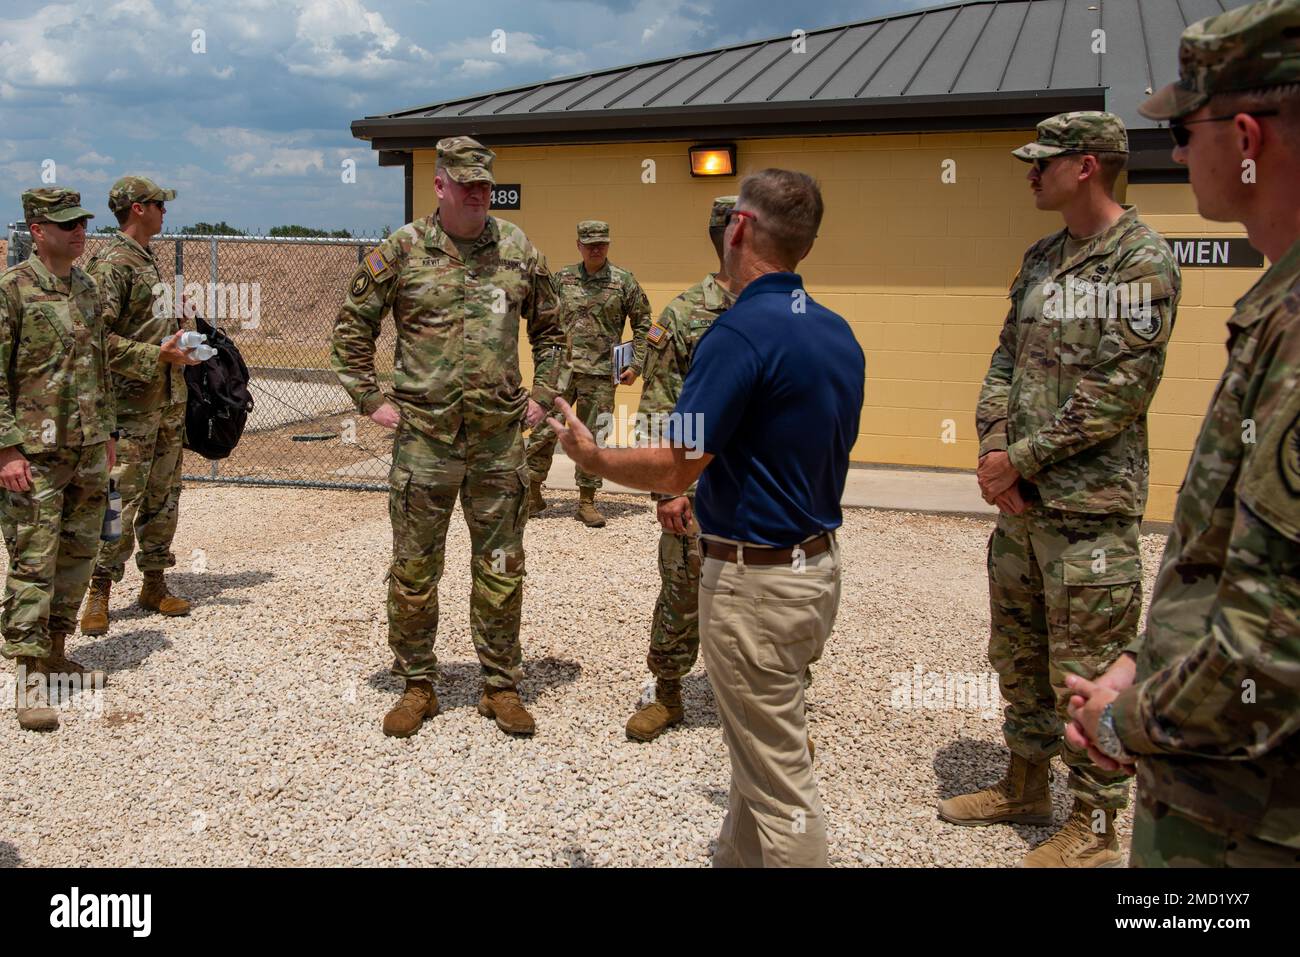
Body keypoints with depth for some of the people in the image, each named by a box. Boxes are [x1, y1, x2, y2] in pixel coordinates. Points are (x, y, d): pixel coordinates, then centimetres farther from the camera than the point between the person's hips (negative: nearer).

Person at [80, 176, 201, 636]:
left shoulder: (149, 262, 16)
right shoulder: (111, 264, -12)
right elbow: (97, 337, -20)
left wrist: (180, 345, 13)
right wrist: (156, 356, -22)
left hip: (168, 401, 9)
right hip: (132, 404, -9)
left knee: (163, 498, 12)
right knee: (122, 501, -6)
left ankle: (154, 586, 22)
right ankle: (99, 595, 4)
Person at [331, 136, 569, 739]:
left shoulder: (518, 249, 6)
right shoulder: (402, 250, -1)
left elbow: (549, 327, 18)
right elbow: (352, 326, 6)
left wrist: (542, 394, 10)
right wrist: (371, 400, 1)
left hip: (500, 438, 2)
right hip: (423, 436, -2)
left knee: (501, 569, 8)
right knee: (414, 568, 6)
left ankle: (501, 687, 22)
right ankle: (417, 686, 22)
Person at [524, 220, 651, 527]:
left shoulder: (624, 281, 2)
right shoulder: (562, 279, 8)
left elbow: (643, 324, 5)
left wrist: (636, 366, -1)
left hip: (600, 374, -1)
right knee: (543, 430, -1)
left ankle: (586, 501, 15)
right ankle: (532, 494, 14)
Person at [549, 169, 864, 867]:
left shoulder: (740, 332, -21)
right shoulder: (839, 334, 6)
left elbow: (674, 470, -23)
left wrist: (589, 455, -4)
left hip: (755, 579, -9)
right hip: (819, 564, 9)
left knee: (777, 781, 3)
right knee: (762, 748, 24)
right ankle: (735, 858, 41)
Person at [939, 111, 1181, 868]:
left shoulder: (1143, 261, -12)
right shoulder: (1043, 258, 12)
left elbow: (1118, 390, -18)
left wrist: (1022, 460, -14)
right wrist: (993, 448, -4)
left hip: (1090, 505, -8)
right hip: (1019, 498, 8)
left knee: (1086, 670, 1)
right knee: (1019, 652, 18)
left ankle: (1094, 828, 16)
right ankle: (1026, 786, 35)